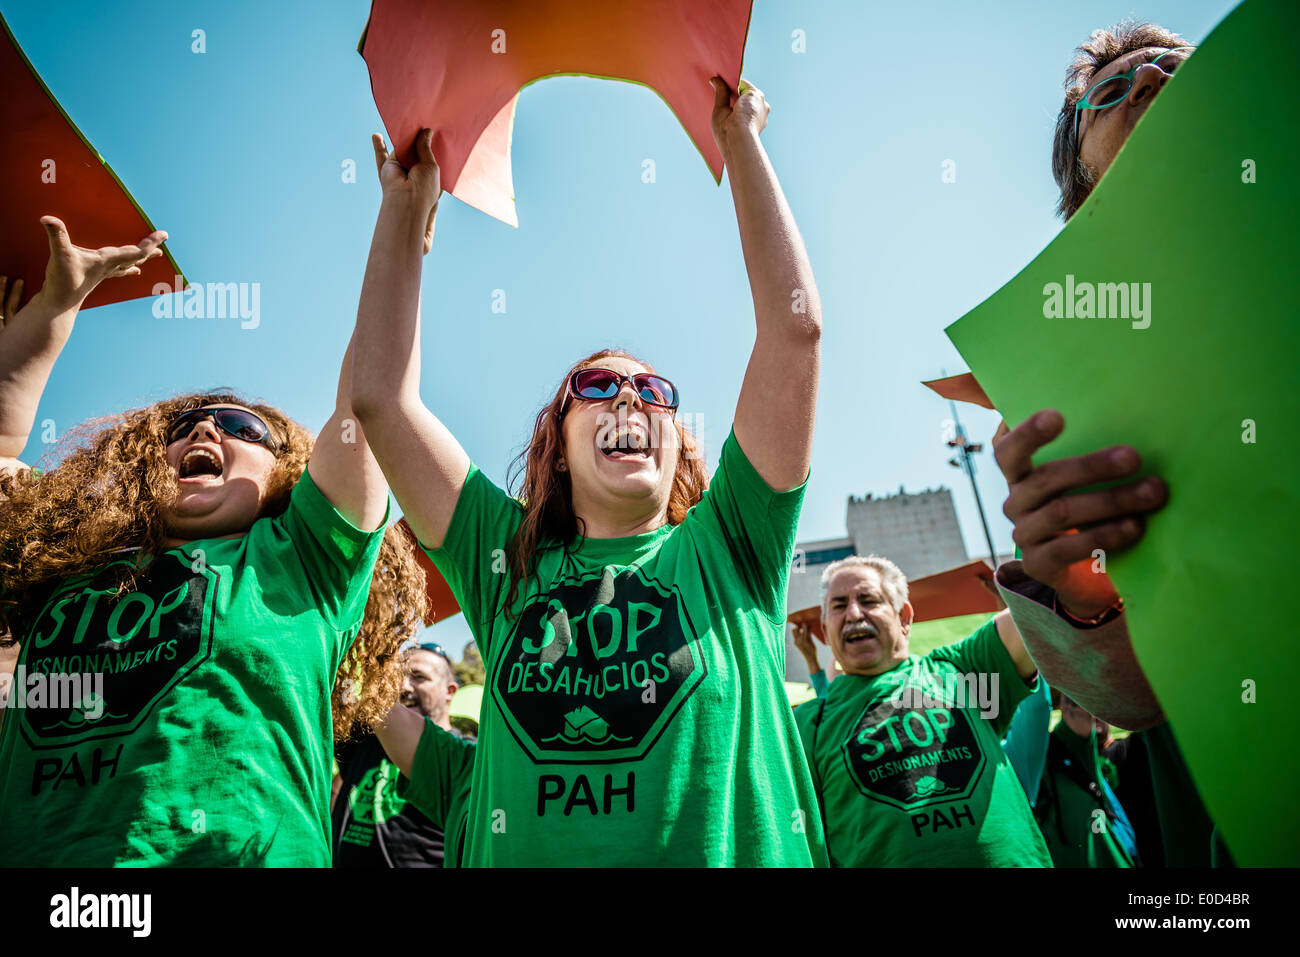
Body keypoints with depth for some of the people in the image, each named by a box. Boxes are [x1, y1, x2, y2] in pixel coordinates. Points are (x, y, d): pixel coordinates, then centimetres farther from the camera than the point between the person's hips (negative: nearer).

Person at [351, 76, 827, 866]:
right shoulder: (508, 564, 10)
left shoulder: (726, 550, 5)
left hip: (736, 852, -1)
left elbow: (796, 330, 0)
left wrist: (741, 142, 3)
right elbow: (381, 397, 6)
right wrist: (407, 205, 7)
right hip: (526, 855, 2)